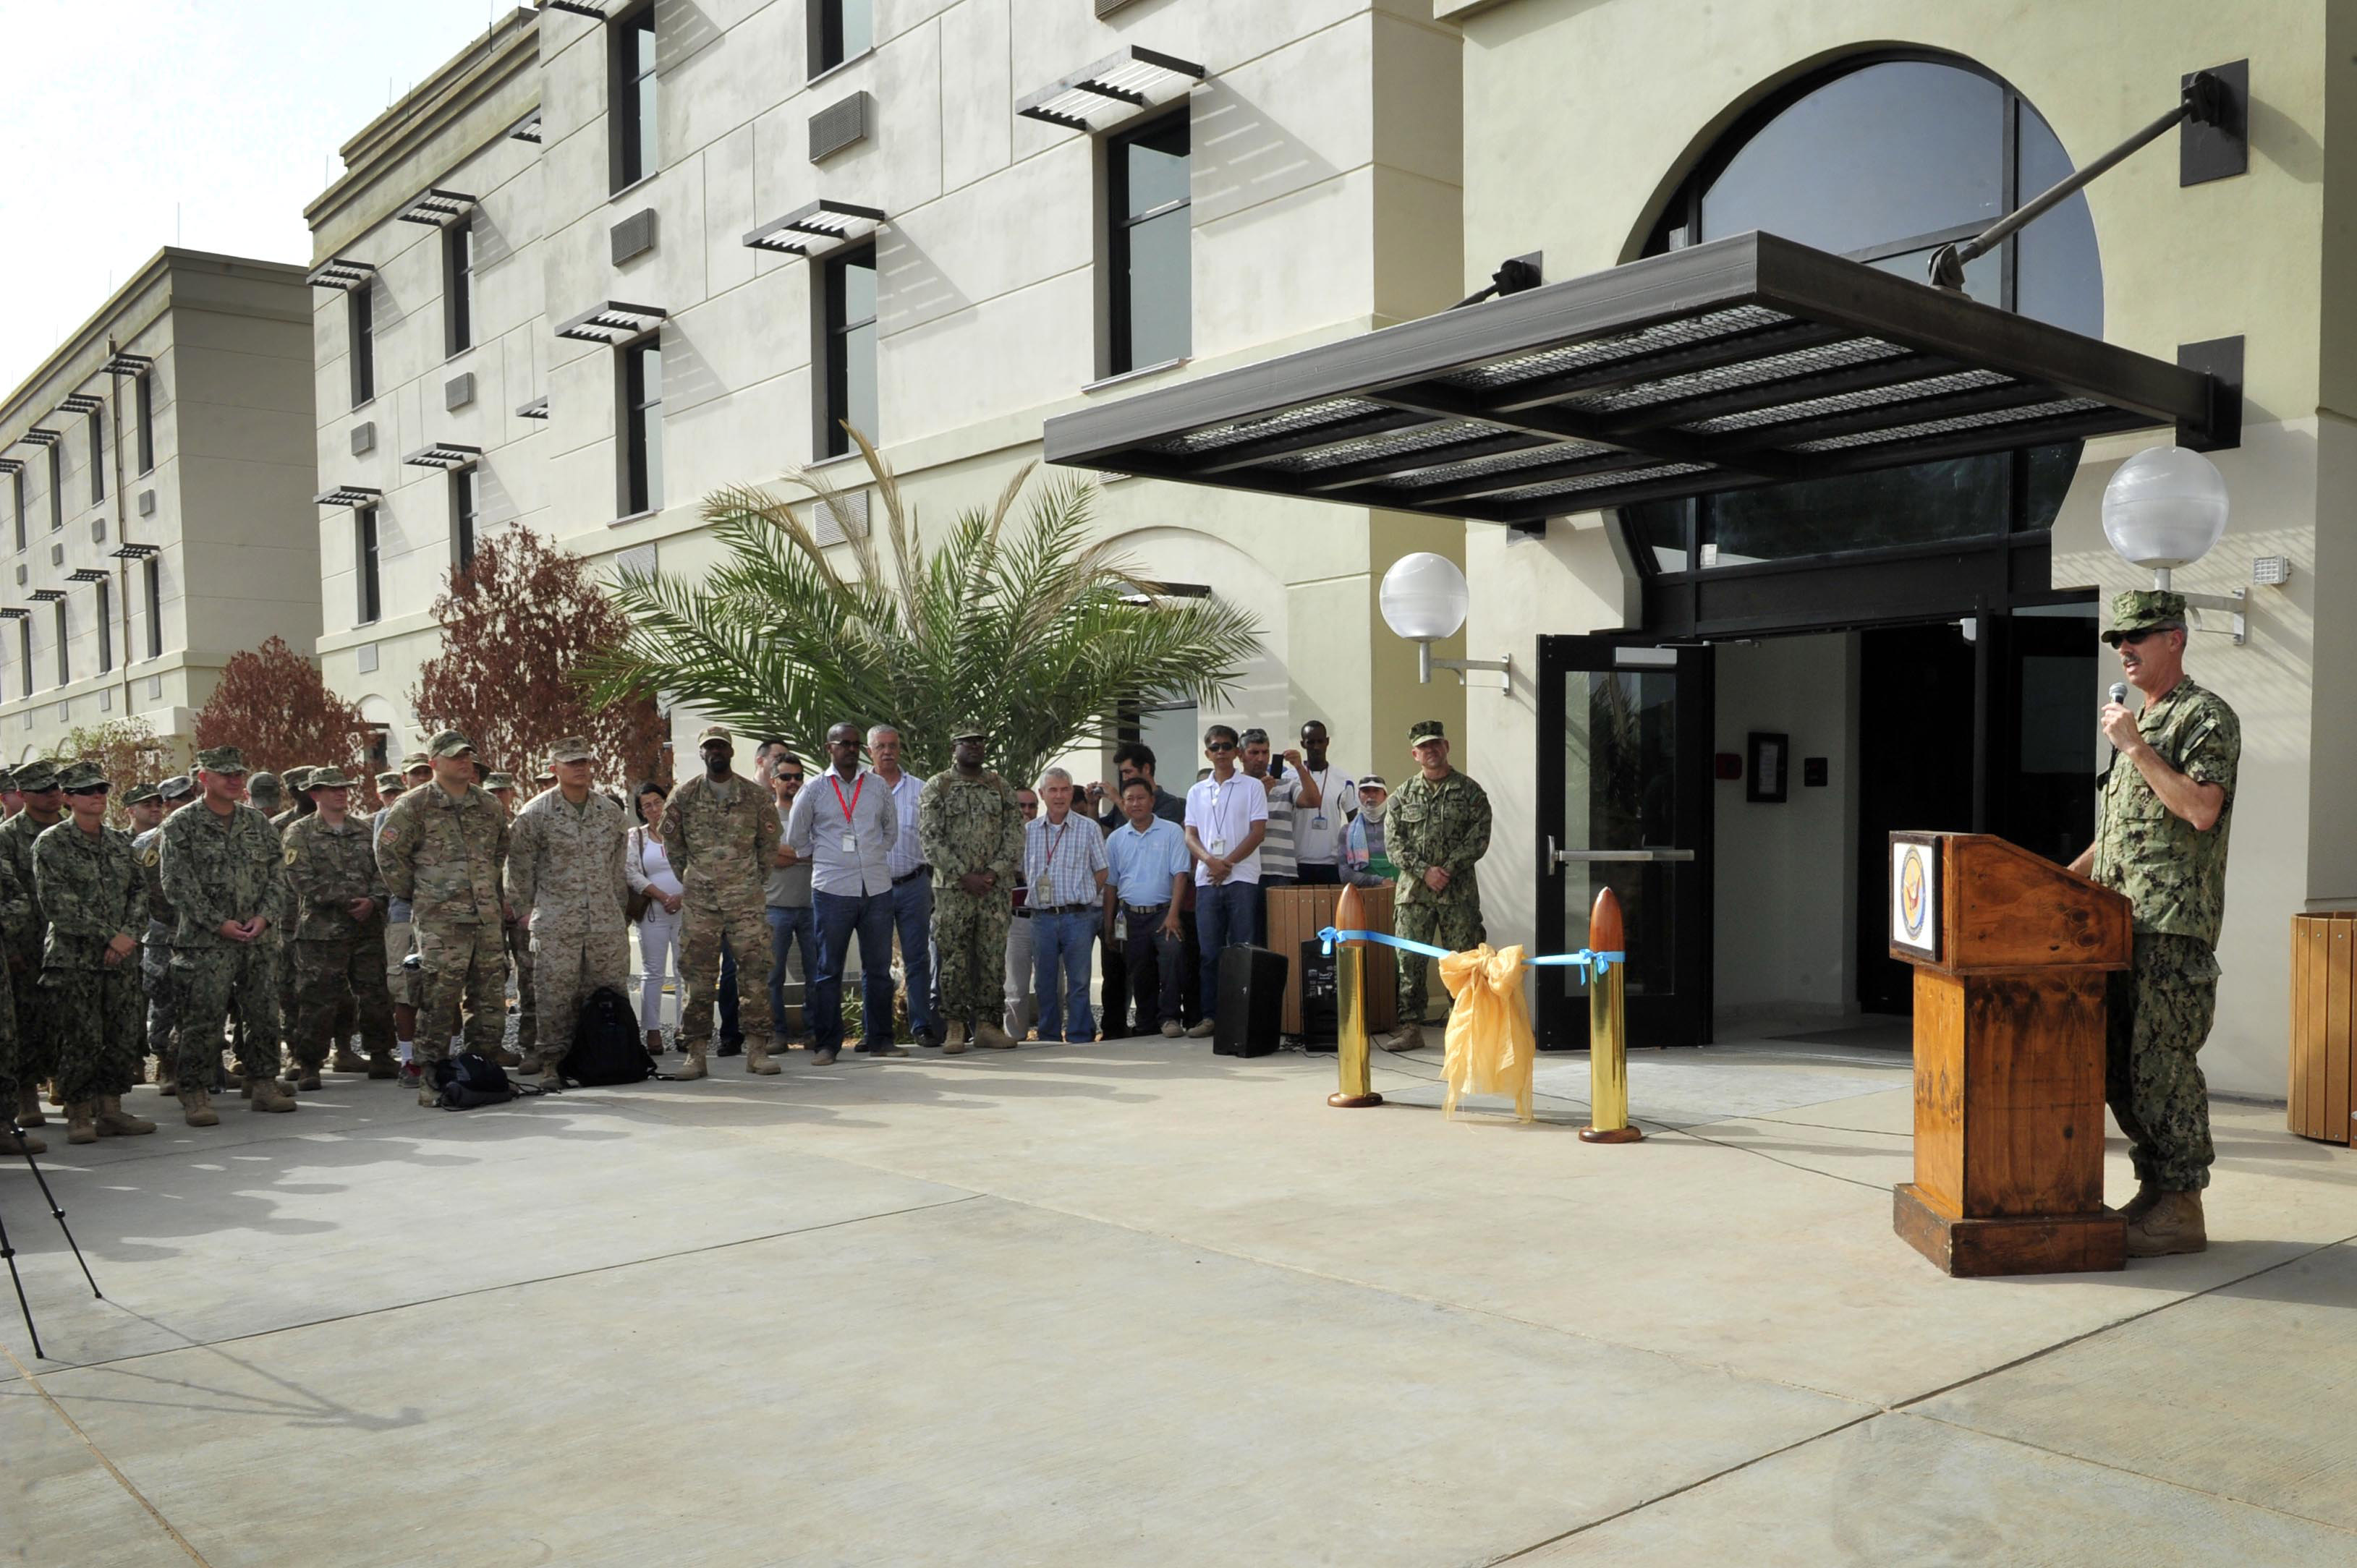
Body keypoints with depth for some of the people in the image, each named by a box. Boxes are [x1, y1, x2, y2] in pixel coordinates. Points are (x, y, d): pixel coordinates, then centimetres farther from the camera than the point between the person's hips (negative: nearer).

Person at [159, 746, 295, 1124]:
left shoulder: (258, 822, 12)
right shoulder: (180, 826, -2)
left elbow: (277, 874, 11)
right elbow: (179, 884, -9)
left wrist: (265, 916, -5)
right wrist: (219, 923, -14)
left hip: (257, 938, 5)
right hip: (203, 941, -5)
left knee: (264, 1014, 8)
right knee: (201, 1021, -5)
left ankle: (263, 1085, 19)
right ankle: (194, 1095, 4)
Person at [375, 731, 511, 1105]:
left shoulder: (489, 807, 13)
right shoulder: (414, 806, -3)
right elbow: (388, 852, -1)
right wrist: (412, 895, 3)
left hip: (487, 919, 5)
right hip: (440, 921, -5)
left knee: (490, 1001, 7)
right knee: (439, 1002, -6)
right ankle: (430, 1081, 2)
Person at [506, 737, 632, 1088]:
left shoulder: (611, 812, 10)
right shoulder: (536, 813, -2)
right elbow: (519, 864, 2)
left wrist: (621, 907, 17)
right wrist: (525, 909, 2)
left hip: (607, 921, 4)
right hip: (555, 924, -4)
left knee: (610, 992, 5)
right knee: (555, 995, -5)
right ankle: (552, 1062, 2)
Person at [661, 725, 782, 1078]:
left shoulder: (756, 797, 3)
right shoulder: (683, 796, 3)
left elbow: (769, 844, 13)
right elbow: (672, 843, 13)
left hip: (746, 900, 0)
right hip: (699, 903, 0)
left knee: (755, 971, -4)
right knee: (697, 976, -1)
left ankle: (757, 1049, 1)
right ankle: (696, 1053, 4)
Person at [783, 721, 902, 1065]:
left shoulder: (878, 787, 10)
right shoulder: (813, 790, 3)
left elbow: (891, 829, 23)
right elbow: (796, 835, 12)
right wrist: (819, 860, 11)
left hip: (876, 888, 3)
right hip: (832, 890, -3)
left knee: (879, 967, 6)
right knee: (829, 970, 0)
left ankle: (879, 1038, 14)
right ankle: (825, 1044, 5)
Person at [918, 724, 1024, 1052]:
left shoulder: (1000, 787, 12)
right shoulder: (937, 788, 2)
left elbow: (1014, 834, 6)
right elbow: (931, 838, -6)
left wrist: (994, 872, -8)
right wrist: (965, 876, -13)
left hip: (996, 890, 3)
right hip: (953, 890, -3)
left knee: (993, 960, 4)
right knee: (954, 961, -1)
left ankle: (986, 1023, 12)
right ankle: (954, 1026, 7)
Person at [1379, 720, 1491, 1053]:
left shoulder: (1469, 792, 4)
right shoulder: (1403, 795, 11)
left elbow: (1479, 838, -3)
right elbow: (1394, 842, 4)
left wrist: (1448, 869, -13)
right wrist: (1424, 871, -10)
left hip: (1459, 891, -2)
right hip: (1414, 891, 2)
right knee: (1409, 960, 0)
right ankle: (1410, 1027, 6)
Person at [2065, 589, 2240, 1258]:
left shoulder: (2206, 716, -5)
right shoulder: (2140, 720, 22)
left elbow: (2202, 810, -20)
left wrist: (2134, 747, -16)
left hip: (2174, 925, -9)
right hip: (2122, 922, 9)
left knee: (2162, 1063, -8)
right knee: (2120, 1063, 9)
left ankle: (2180, 1209, 0)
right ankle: (2154, 1190, 18)